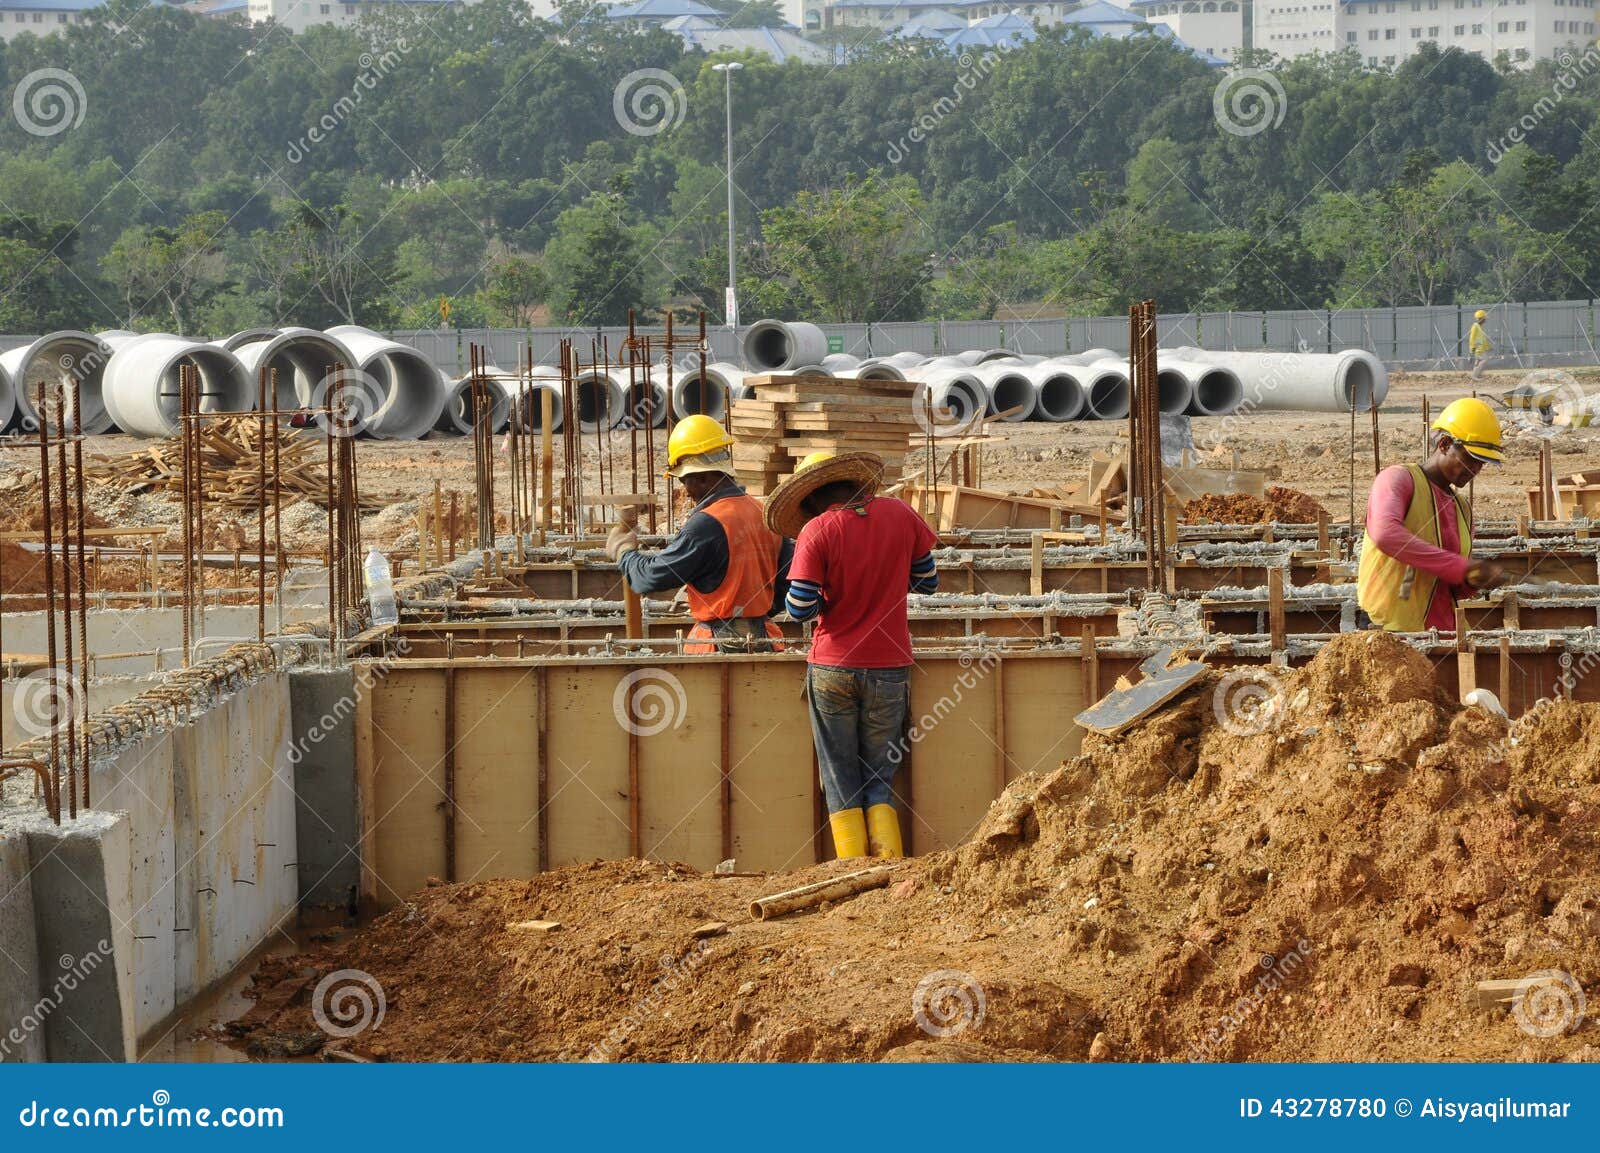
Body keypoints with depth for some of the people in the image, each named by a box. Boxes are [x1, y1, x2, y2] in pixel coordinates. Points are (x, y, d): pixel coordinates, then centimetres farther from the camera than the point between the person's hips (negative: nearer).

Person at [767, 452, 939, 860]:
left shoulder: (816, 532, -11)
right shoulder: (900, 515, -1)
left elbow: (801, 607, -14)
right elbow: (927, 581, 7)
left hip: (832, 669, -2)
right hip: (888, 669, 2)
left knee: (840, 781, 8)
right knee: (879, 779, 12)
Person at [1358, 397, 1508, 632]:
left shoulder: (1461, 508, 20)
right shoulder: (1398, 478, -1)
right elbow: (1385, 534, -23)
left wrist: (1475, 579, -1)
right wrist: (1460, 566, -23)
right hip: (1393, 629, -7)